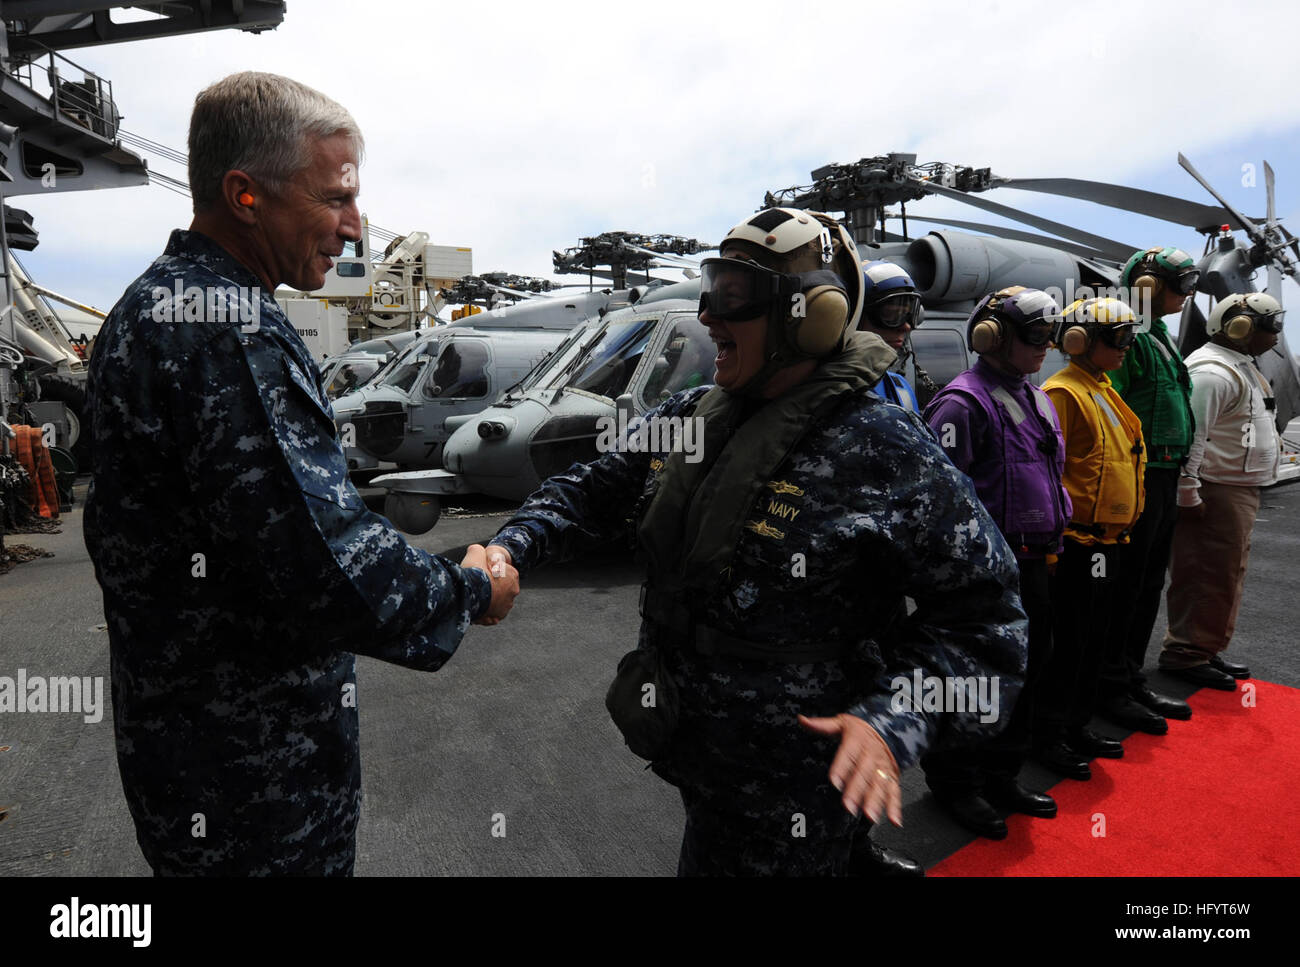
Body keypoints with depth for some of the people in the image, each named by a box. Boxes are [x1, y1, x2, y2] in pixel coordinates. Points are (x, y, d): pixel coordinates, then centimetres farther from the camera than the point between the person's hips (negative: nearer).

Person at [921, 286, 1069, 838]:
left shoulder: (1034, 398, 14)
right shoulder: (962, 401, -16)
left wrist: (1050, 538, 22)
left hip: (1030, 561, 10)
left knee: (1028, 663, 17)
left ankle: (1000, 775, 36)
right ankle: (954, 782, 23)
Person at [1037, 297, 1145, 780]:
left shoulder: (1105, 392, 16)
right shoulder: (1063, 392, -14)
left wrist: (1121, 526, 22)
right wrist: (1052, 540, -20)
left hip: (1105, 540, 9)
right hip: (1077, 541, -9)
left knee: (1094, 636, 15)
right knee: (1072, 640, -1)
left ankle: (1077, 725, 29)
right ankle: (1050, 735, 12)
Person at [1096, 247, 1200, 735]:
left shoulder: (1159, 335, 18)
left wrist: (1177, 473, 20)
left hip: (1164, 477, 10)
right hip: (1139, 476, -10)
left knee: (1149, 584, 14)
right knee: (1126, 585, -2)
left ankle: (1132, 679, 26)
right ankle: (1111, 688, 11)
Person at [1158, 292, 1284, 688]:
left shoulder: (1241, 366, 18)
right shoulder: (1212, 372, -18)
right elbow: (1189, 436, -24)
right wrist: (1188, 494, -25)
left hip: (1240, 490, 11)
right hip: (1216, 492, -11)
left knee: (1226, 576, 16)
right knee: (1210, 576, -6)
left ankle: (1206, 651, 26)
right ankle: (1186, 653, 3)